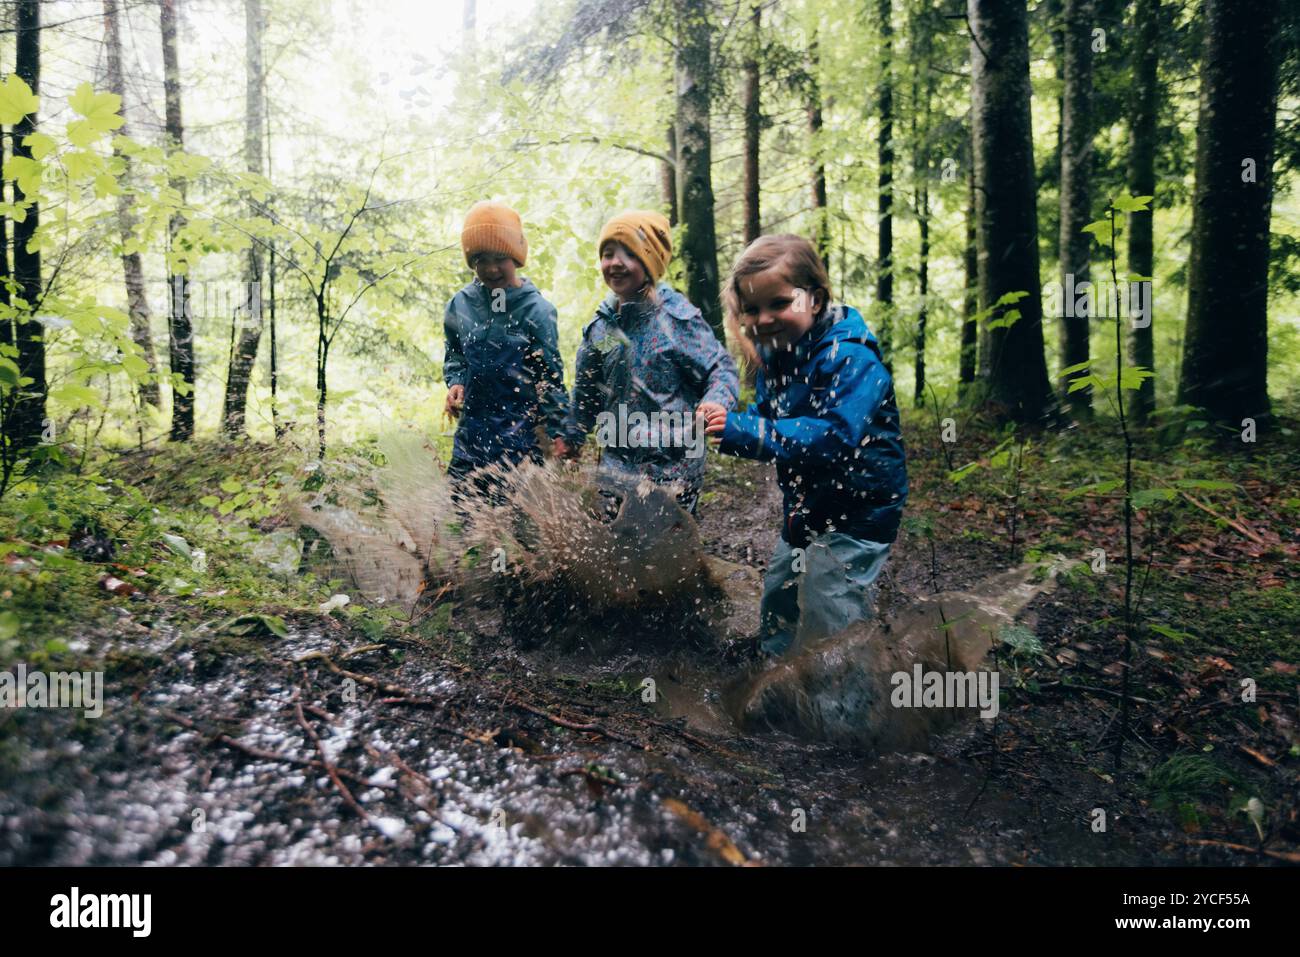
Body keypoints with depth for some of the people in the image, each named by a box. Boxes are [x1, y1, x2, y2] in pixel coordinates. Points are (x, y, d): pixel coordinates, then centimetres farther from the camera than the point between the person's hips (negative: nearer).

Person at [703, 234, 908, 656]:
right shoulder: (775, 352, 3)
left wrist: (746, 432, -40)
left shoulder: (849, 356, -24)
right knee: (777, 612, 22)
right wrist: (728, 427, -14)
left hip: (855, 513, -9)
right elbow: (765, 417, 9)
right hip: (804, 509, 9)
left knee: (826, 621, -3)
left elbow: (835, 435, -36)